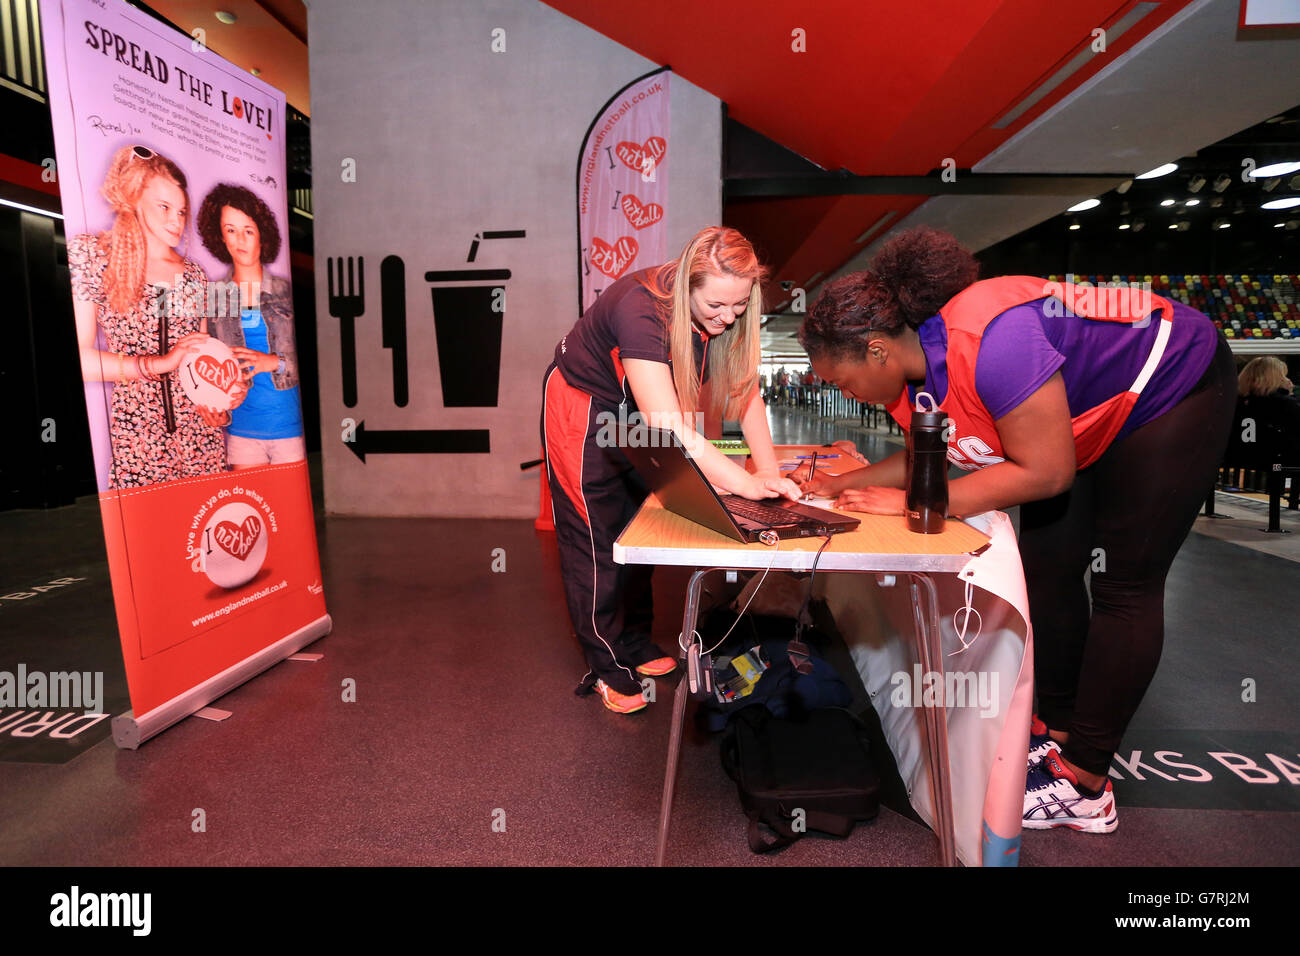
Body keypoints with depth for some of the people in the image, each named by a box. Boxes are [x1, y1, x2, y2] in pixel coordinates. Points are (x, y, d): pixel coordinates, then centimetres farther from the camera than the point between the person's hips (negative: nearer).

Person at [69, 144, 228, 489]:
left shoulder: (193, 274, 13)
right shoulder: (91, 254, 2)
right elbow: (79, 357, -7)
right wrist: (159, 363, -14)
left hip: (200, 429, 3)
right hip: (137, 431, -3)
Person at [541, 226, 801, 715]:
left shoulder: (728, 310, -16)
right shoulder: (642, 309, -37)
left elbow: (744, 387, -12)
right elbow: (669, 427, -43)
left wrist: (769, 471, -21)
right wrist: (744, 482, -42)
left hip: (636, 412, 7)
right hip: (583, 408, -6)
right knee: (597, 538, -1)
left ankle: (635, 642, 28)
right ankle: (608, 666, 13)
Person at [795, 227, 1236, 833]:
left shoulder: (986, 342, -39)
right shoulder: (911, 363, -12)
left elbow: (1046, 471, -33)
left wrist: (909, 502, -33)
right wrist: (839, 485, -12)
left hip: (1174, 389, -8)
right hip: (1088, 414, 8)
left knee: (1126, 585, -6)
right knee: (1047, 567, 6)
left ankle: (1084, 785, 3)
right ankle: (1057, 731, 21)